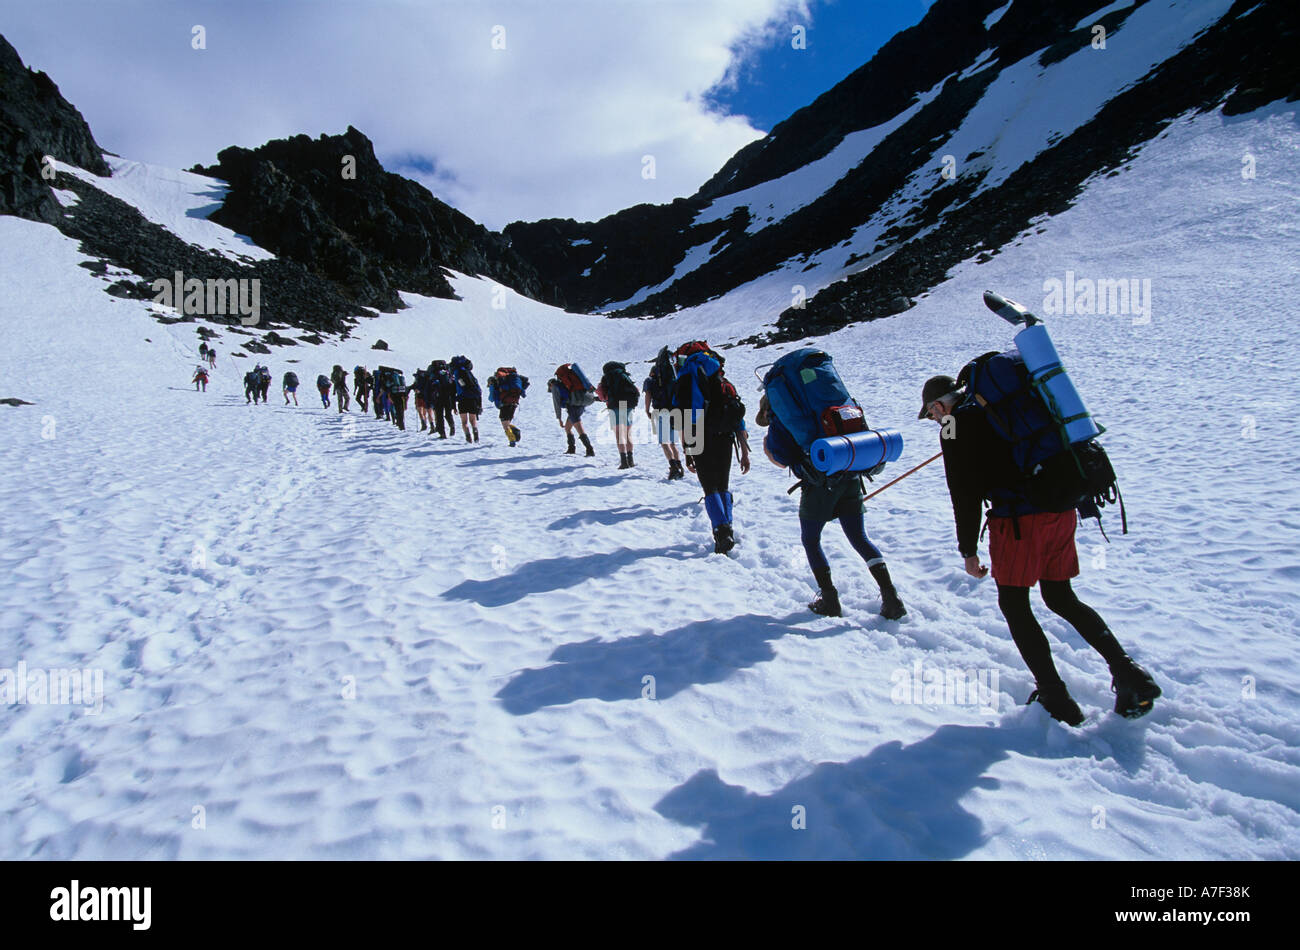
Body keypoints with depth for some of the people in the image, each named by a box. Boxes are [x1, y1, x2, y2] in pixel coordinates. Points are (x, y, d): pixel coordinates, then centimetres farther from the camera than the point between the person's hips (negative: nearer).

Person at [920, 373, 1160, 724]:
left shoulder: (957, 424, -1)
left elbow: (965, 492, -6)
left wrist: (968, 550, -1)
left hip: (1019, 518, -8)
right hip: (1062, 510, 8)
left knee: (1014, 604, 5)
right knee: (1060, 597, 19)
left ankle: (1056, 699, 3)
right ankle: (1127, 672, 8)